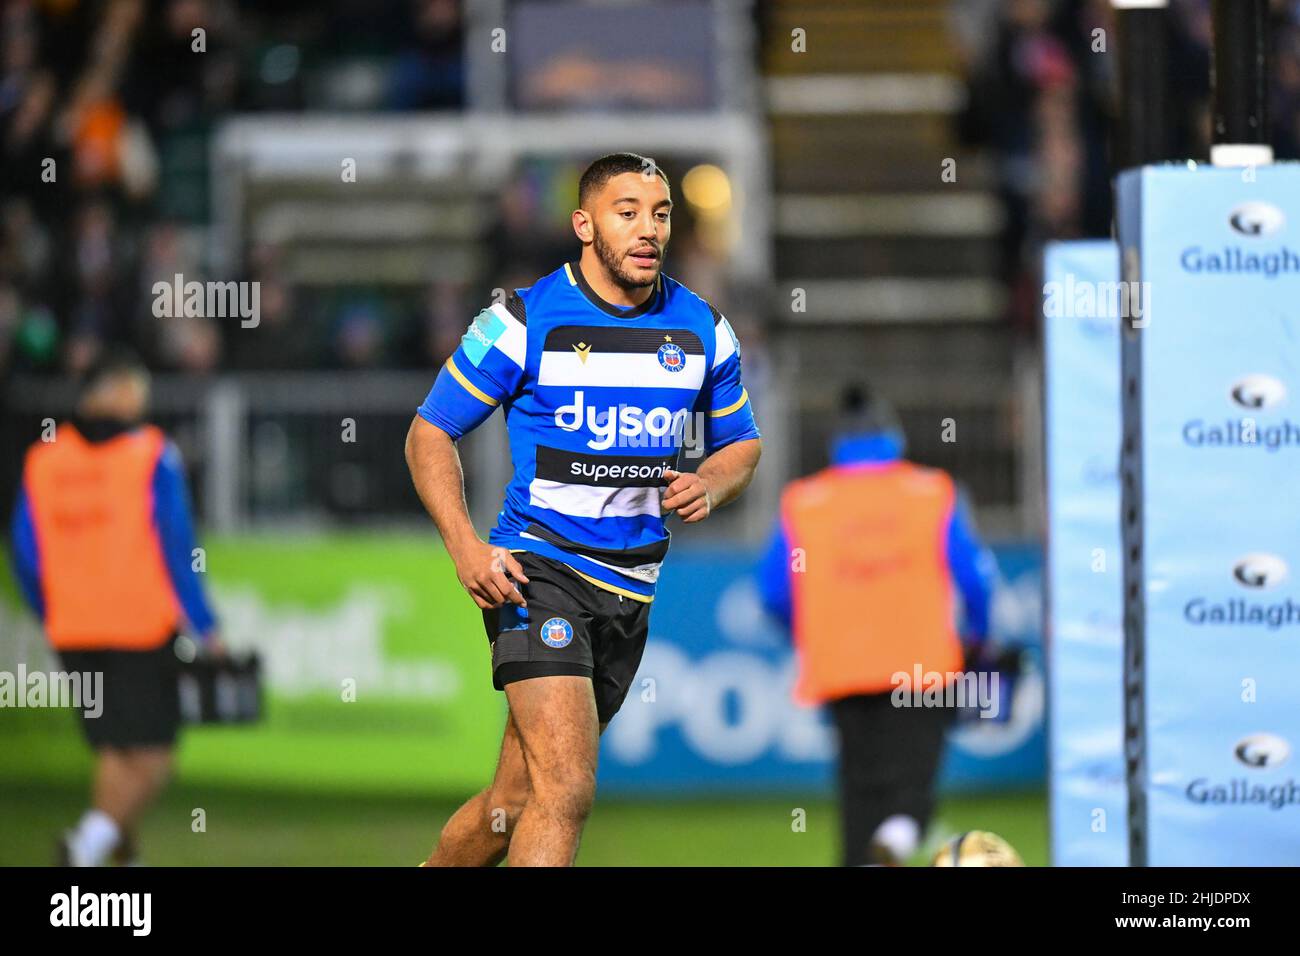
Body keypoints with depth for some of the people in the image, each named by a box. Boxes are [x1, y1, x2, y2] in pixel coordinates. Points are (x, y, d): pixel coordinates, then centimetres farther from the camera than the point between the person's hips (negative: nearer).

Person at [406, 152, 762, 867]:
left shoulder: (704, 330, 7)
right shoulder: (521, 321, -6)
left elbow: (740, 443, 21)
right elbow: (429, 433, 1)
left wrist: (711, 484, -4)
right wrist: (466, 548, -14)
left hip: (631, 589, 5)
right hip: (538, 568, -5)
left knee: (516, 803, 9)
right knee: (567, 789, -22)